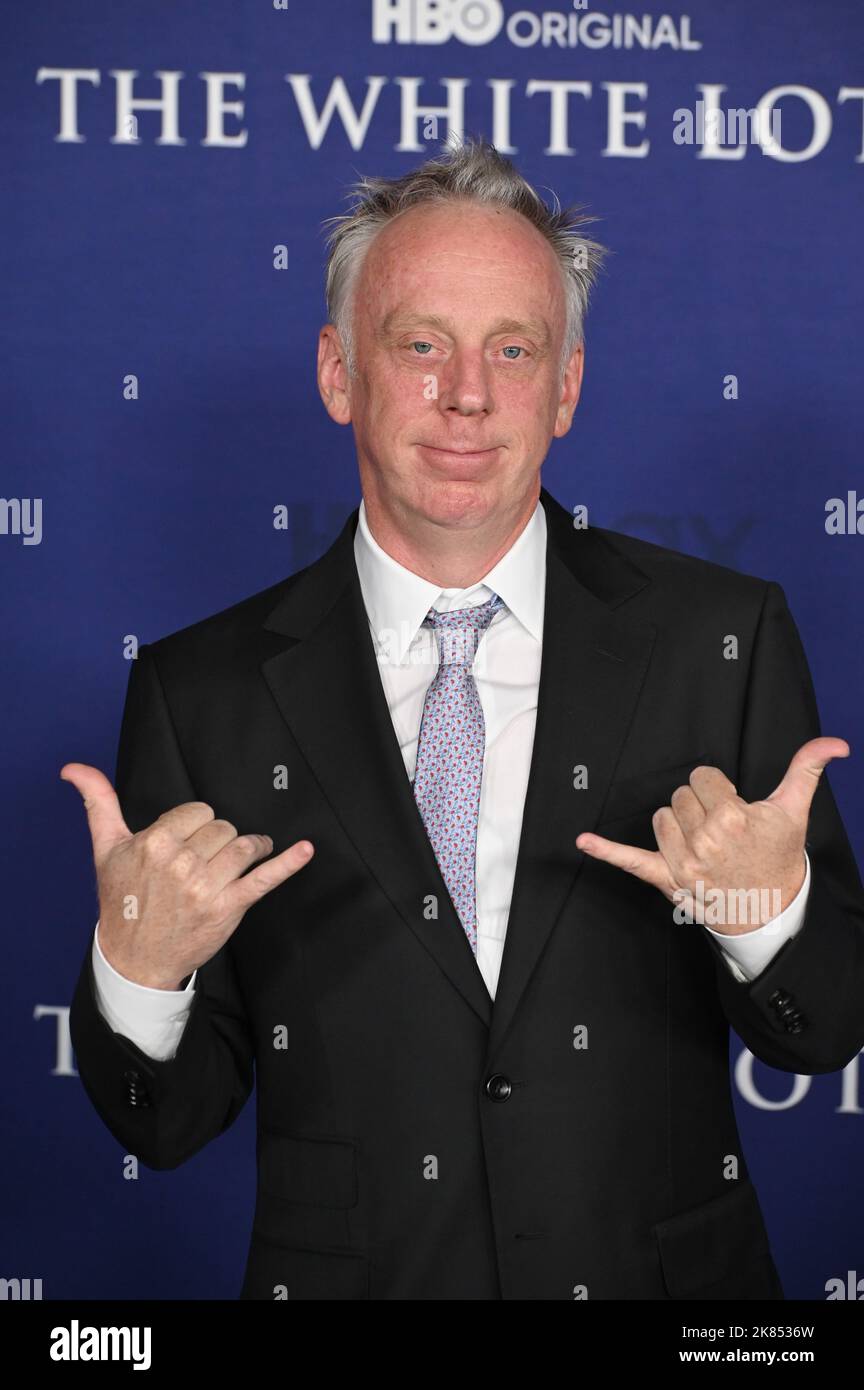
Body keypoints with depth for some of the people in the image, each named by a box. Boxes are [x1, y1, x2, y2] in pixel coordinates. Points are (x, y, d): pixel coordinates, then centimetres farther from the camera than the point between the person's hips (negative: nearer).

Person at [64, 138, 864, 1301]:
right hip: (346, 1273, 0)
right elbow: (167, 1125, -4)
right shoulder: (202, 691, -7)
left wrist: (769, 913, -24)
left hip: (665, 1278, 1)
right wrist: (139, 969, -24)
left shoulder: (721, 637, -7)